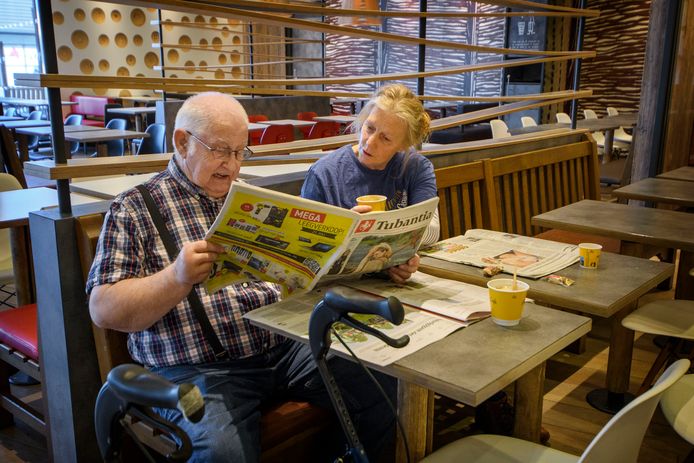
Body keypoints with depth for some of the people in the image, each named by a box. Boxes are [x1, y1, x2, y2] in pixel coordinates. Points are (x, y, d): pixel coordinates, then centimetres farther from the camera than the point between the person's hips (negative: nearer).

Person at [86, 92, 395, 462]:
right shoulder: (135, 208, 1)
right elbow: (104, 310, -7)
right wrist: (178, 277, -25)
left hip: (287, 346, 5)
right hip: (198, 366, -5)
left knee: (384, 391, -8)